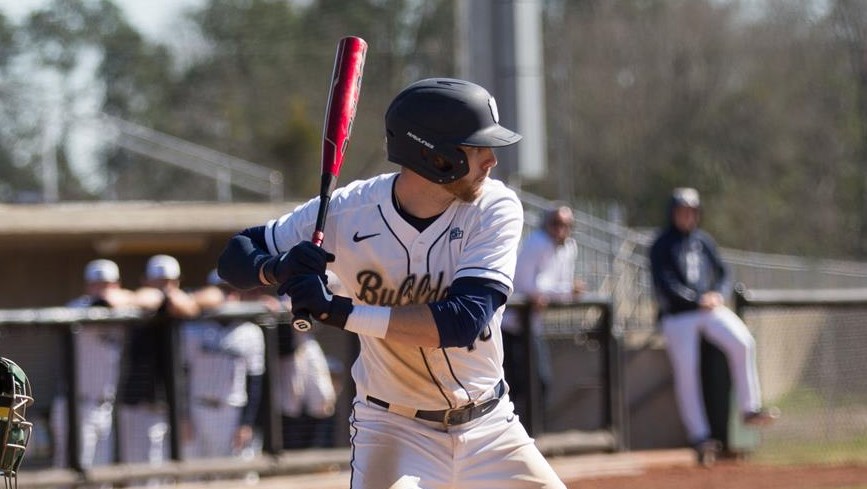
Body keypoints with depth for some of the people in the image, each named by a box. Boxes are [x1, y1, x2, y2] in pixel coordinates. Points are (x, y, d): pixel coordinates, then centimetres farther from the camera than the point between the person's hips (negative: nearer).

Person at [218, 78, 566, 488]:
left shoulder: (494, 208, -15)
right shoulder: (347, 212, -15)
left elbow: (464, 321, -28)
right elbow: (236, 255, -3)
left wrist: (337, 310, -33)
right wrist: (278, 268, -28)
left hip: (489, 428, 2)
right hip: (394, 430, -2)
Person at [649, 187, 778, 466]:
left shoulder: (704, 241, 17)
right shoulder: (662, 246, 1)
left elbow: (724, 274, 15)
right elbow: (664, 284, -10)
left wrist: (718, 294, -7)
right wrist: (697, 300, -18)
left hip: (711, 309, 4)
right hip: (677, 315, -4)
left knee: (742, 343, -21)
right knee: (686, 371, -13)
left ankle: (750, 409, -15)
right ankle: (700, 438, -10)